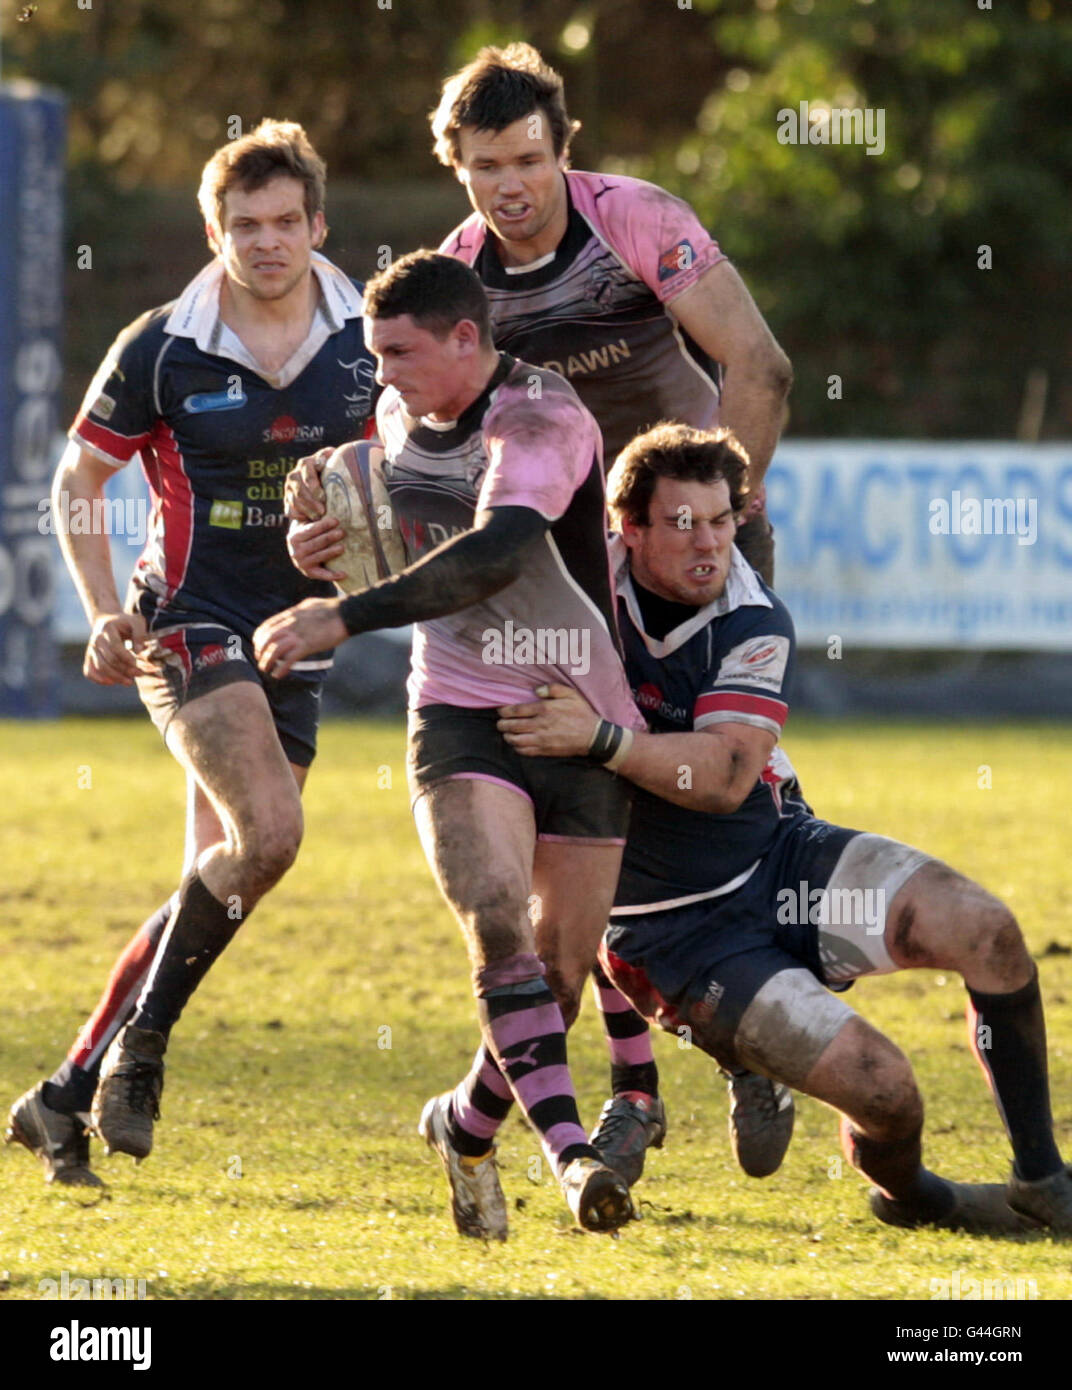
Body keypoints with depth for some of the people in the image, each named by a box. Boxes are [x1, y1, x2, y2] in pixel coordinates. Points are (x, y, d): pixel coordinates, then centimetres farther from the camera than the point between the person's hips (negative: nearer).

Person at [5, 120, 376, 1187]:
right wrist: (103, 615, -5)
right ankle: (141, 1040, -7)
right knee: (269, 832, -25)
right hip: (191, 627, -5)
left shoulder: (365, 342, 1)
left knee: (220, 881, 3)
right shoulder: (160, 352, -7)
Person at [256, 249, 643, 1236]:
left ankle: (467, 1126, 27)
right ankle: (569, 1153, -31)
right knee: (497, 918, -23)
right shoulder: (397, 414, 7)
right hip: (461, 710, 3)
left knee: (563, 969, 0)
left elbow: (493, 555, -33)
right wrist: (334, 541, 8)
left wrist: (345, 617, -34)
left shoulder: (541, 417, -17)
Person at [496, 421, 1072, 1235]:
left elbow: (724, 776, -27)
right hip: (672, 931, -2)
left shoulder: (755, 625, -13)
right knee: (882, 1089, -20)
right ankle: (907, 1196, 17)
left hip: (782, 860, 2)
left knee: (986, 931, -22)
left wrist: (599, 738, -35)